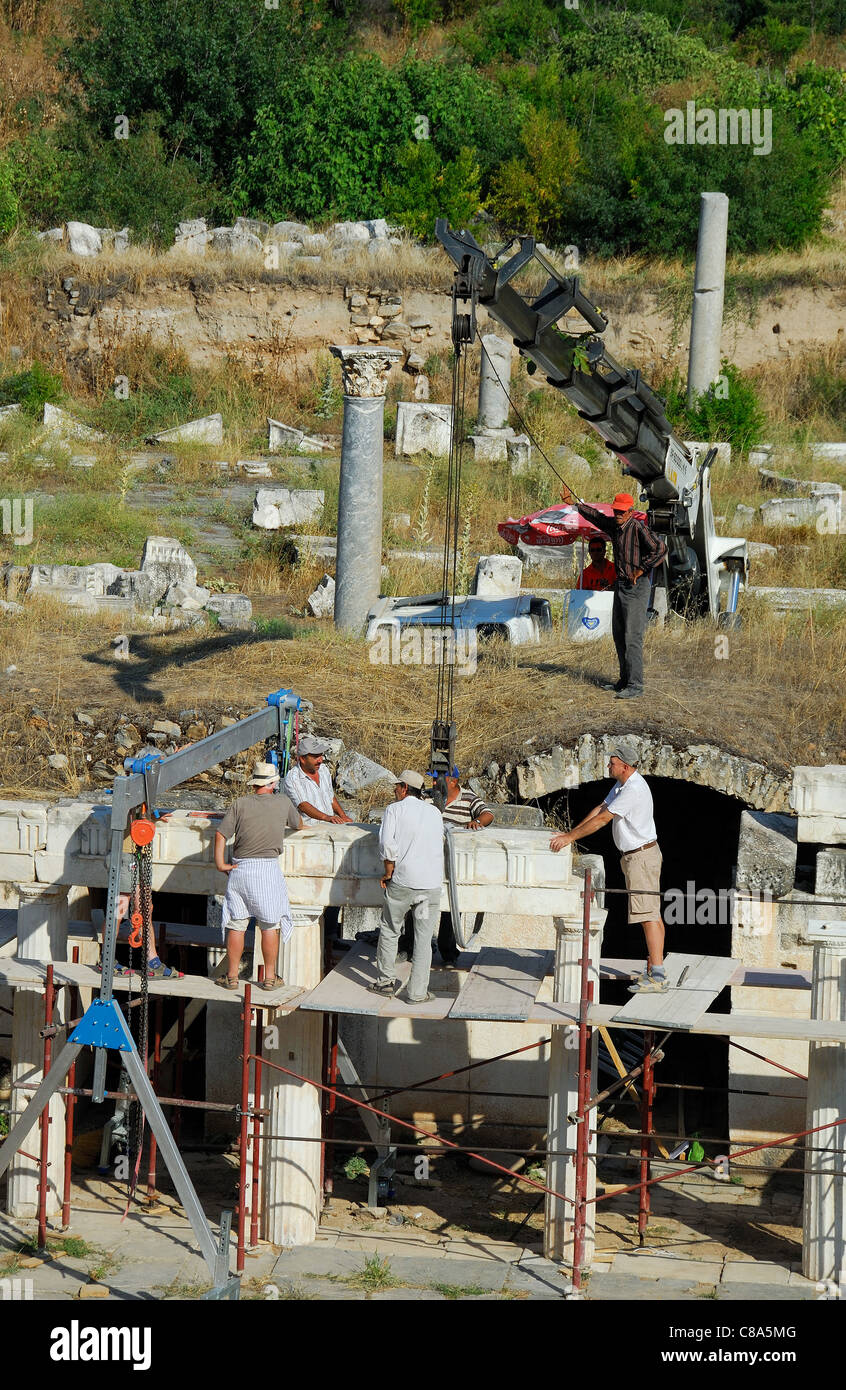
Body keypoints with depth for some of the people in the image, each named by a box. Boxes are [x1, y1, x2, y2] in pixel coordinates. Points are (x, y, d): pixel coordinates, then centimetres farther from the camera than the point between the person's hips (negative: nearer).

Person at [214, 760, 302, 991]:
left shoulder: (240, 804, 0)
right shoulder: (283, 802, 2)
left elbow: (220, 834, -7)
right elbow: (299, 825, 21)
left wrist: (220, 863, 0)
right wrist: (285, 823, 42)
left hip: (240, 868, 1)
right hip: (268, 869, -1)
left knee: (236, 926, 8)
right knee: (270, 926, 8)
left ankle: (232, 976, 12)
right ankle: (270, 977, 12)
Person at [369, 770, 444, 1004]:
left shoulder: (394, 810, -1)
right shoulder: (435, 812, 11)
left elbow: (387, 844, -13)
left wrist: (388, 873, -2)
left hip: (402, 881, -2)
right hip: (432, 883, 2)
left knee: (390, 931, 16)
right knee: (423, 939, 6)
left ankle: (385, 982, 22)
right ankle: (417, 992, 5)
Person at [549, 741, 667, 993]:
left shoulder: (634, 790, -22)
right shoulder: (622, 785, 12)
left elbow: (602, 819, -22)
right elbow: (600, 809, 15)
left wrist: (570, 837, -18)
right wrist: (570, 833, 9)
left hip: (642, 856, -11)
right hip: (634, 856, 11)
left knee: (649, 915, -12)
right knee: (652, 914, 13)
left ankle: (657, 977, -14)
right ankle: (655, 968, 17)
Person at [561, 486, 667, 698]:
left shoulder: (638, 528, -17)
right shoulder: (613, 525, 7)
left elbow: (660, 549, -24)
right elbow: (595, 515, 25)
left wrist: (640, 571, -18)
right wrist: (573, 502, 26)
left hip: (637, 587, -9)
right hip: (621, 585, 9)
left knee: (632, 637, -12)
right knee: (619, 635, 16)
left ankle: (635, 687, -12)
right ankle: (625, 681, 26)